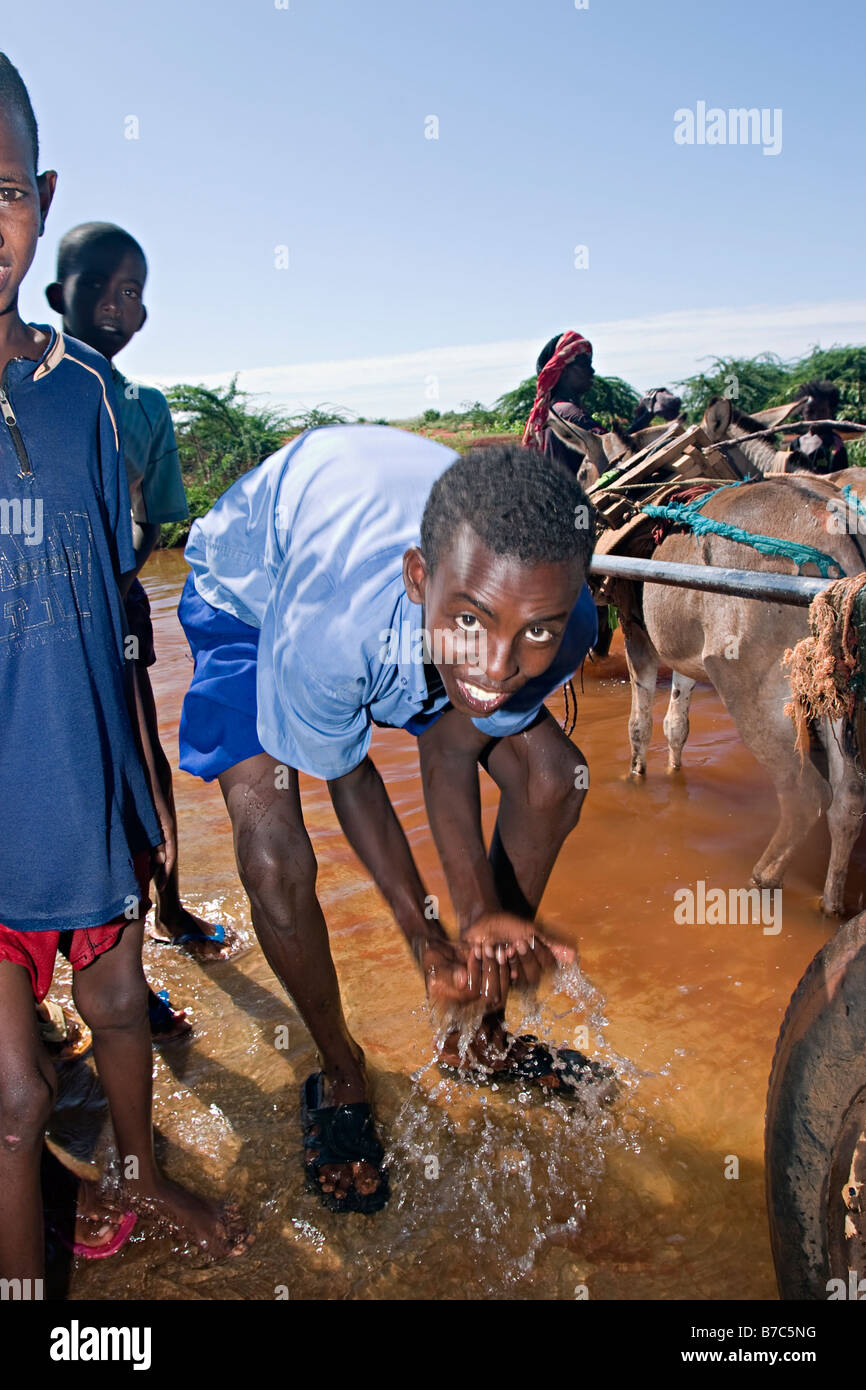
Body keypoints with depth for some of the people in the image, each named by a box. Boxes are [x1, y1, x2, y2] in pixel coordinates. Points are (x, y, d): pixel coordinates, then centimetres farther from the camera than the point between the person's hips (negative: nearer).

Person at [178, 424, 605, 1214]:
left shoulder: (562, 625, -32)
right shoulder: (324, 628, -45)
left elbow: (452, 750, -18)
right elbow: (344, 773, -24)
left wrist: (486, 914, -29)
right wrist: (428, 938, -25)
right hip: (256, 591, -3)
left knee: (553, 776, -2)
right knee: (273, 860, -22)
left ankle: (482, 1034, 21)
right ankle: (340, 1075, 12)